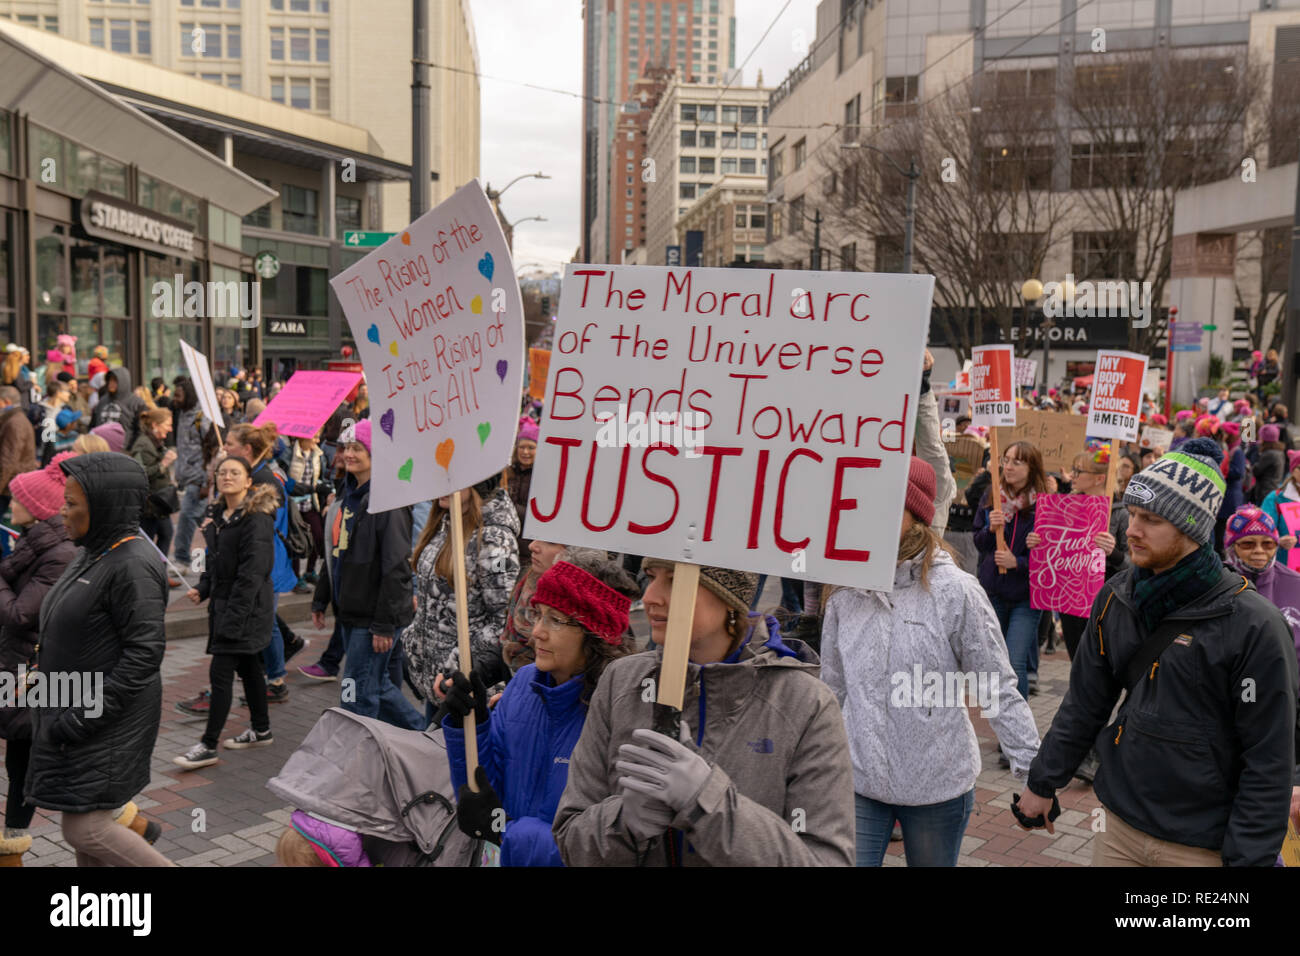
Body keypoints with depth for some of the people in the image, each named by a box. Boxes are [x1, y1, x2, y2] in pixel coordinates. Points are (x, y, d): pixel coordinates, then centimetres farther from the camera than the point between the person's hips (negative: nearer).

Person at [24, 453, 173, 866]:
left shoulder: (133, 566, -22)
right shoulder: (93, 554, 8)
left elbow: (144, 654, -24)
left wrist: (81, 717, -22)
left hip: (108, 720, -9)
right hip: (74, 711, 9)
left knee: (84, 829, -5)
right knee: (87, 822, 17)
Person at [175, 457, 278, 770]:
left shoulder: (257, 518, -16)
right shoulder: (217, 515, 12)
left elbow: (252, 573, -20)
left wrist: (232, 618, -22)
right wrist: (202, 588, 3)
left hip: (246, 607, -9)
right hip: (225, 603, 9)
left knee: (220, 673, -7)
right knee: (248, 667, 18)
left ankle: (208, 746, -1)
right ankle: (261, 730, 31)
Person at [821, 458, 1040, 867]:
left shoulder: (955, 591, -13)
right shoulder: (846, 593, -2)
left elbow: (998, 690, -9)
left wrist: (1034, 770, -10)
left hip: (939, 786, -2)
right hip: (858, 782, 2)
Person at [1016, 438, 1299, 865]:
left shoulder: (1252, 625, -17)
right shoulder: (1115, 598, -1)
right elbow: (1084, 703, 8)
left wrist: (1248, 857, -14)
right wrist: (1043, 783, 11)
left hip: (1203, 845, -4)